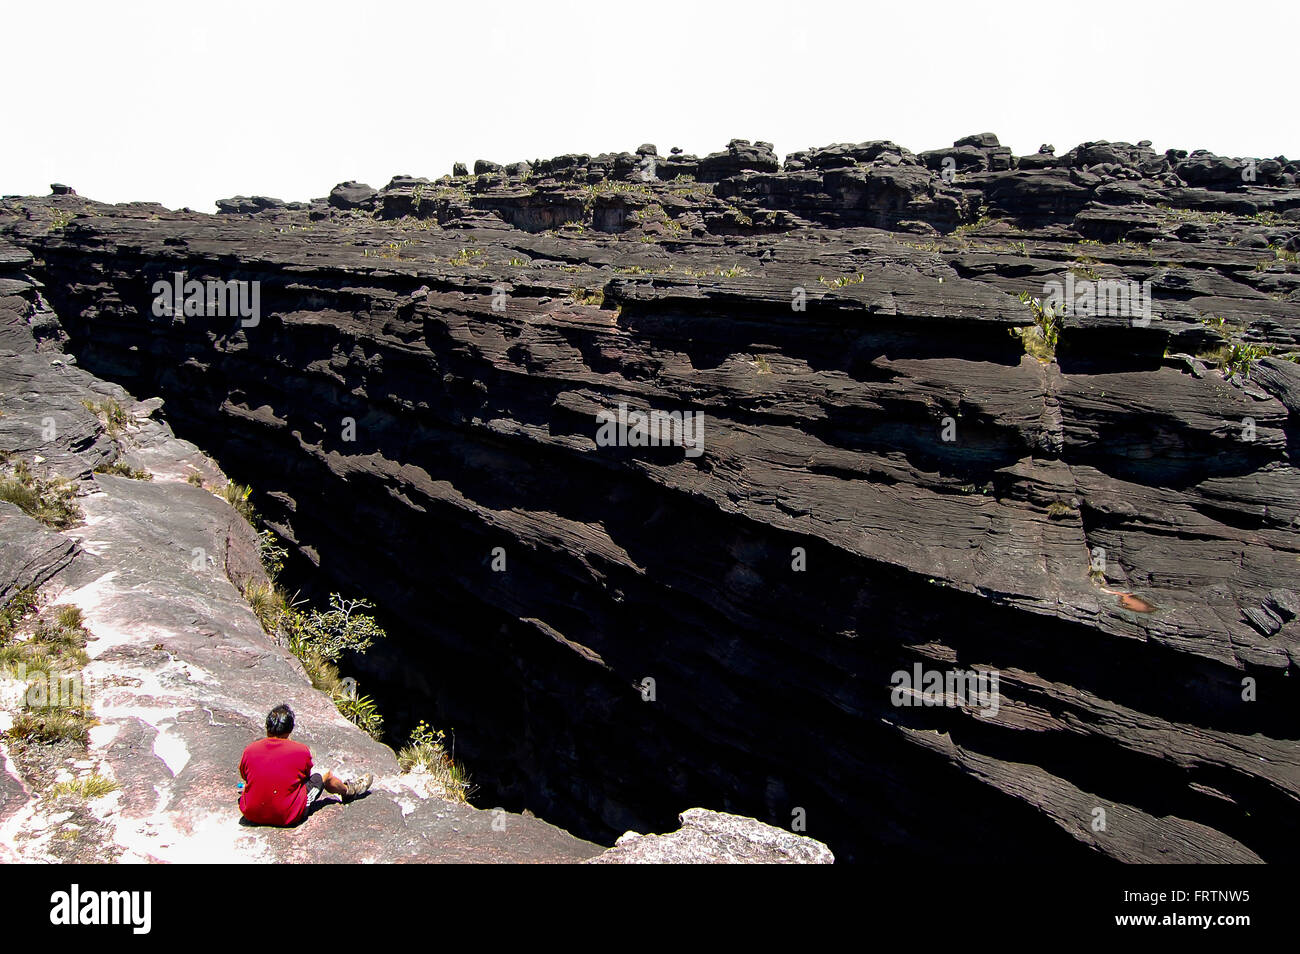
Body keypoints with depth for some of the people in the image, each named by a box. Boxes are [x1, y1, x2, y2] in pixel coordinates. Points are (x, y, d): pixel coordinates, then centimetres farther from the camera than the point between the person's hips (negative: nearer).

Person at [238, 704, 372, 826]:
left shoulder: (250, 751, -7)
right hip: (288, 817, -3)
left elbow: (244, 776, 10)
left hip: (251, 815, 3)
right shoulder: (301, 750, -12)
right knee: (327, 776, 16)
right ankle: (349, 790, 47)